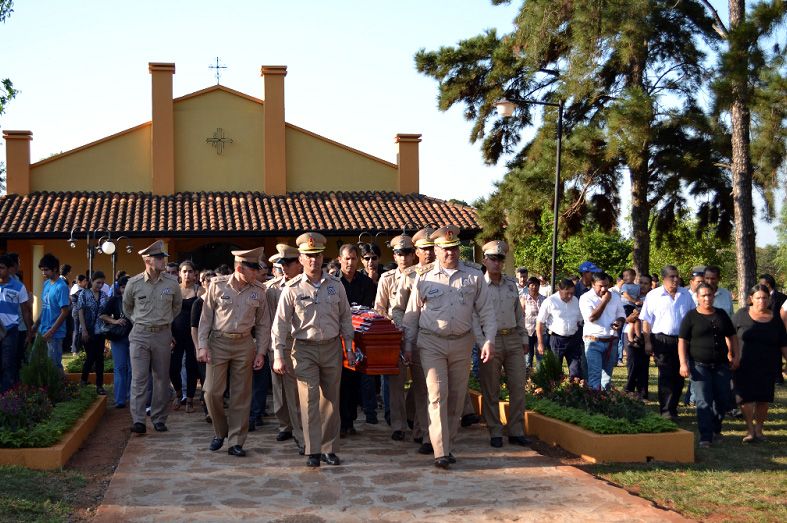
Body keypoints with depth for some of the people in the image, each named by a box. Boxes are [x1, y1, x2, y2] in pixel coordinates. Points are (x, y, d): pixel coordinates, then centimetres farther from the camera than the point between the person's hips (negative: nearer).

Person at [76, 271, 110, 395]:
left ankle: (99, 385, 9)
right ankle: (83, 381, 20)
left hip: (100, 331, 3)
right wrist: (84, 330, -13)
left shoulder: (104, 296, 7)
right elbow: (80, 313, -6)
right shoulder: (84, 294, -3)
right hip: (88, 331, -3)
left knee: (100, 358, 3)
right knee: (91, 357, -1)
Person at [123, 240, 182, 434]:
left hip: (163, 334, 2)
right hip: (139, 335, -1)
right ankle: (138, 421, -8)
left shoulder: (172, 283, -1)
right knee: (139, 378, -7)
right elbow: (127, 307, 15)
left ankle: (159, 419, 16)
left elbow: (177, 306, 18)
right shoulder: (133, 283, -4)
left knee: (162, 378, 7)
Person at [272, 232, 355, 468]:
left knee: (330, 400, 7)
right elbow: (281, 323, -3)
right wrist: (278, 355, -7)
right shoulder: (292, 288, -4)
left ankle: (330, 449, 15)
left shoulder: (335, 285, 3)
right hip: (304, 349, -2)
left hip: (332, 347, 2)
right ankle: (313, 451, -1)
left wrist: (349, 347, 7)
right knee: (309, 400, -6)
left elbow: (345, 317, 10)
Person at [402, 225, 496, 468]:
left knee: (456, 397, 8)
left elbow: (486, 311, 6)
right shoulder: (424, 279, 2)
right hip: (432, 343, -2)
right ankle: (441, 452, -11)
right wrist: (408, 345, 8)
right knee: (437, 395, -10)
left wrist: (489, 340, -4)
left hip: (462, 343, 2)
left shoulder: (474, 277, 4)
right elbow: (411, 315, 9)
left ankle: (448, 445, 21)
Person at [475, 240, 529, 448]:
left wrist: (524, 339, 15)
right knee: (491, 390, 2)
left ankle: (516, 431, 11)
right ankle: (495, 433, 11)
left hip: (513, 339, 4)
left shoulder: (511, 284, 12)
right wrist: (482, 343, -15)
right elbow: (474, 317, -8)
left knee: (518, 386, 3)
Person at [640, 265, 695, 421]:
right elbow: (646, 321, -2)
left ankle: (672, 409, 20)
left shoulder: (686, 294, 10)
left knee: (679, 377, 8)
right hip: (662, 341, -4)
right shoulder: (653, 295, -1)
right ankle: (666, 412, -6)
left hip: (682, 340, 4)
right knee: (666, 377, -7)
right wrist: (647, 342, -7)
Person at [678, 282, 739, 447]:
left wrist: (735, 355, 8)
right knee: (703, 402, -9)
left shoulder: (721, 314, 10)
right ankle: (706, 437, -8)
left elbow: (731, 336, 18)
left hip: (721, 364, 4)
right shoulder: (691, 316, -2)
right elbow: (682, 341, -5)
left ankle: (715, 429, 30)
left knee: (722, 399, 9)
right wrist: (683, 363, -12)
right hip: (699, 365, -4)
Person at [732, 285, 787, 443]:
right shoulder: (741, 314, 0)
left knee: (763, 399, 4)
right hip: (744, 366, -2)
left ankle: (759, 429, 20)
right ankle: (750, 430, 5)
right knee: (746, 398, -7)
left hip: (767, 368, 2)